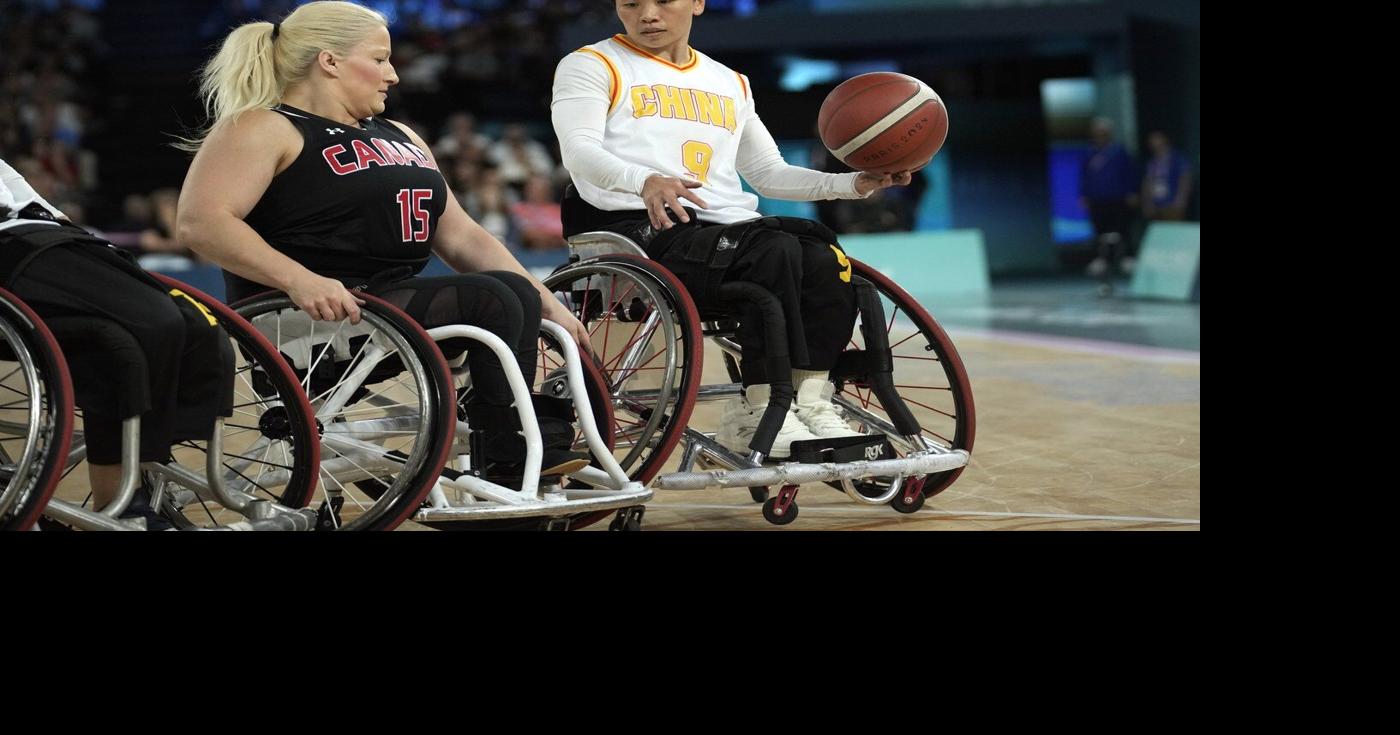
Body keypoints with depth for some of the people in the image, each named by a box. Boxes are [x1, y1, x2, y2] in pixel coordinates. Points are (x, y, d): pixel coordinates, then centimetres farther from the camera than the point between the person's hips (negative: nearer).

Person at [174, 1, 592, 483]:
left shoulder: (396, 137, 23)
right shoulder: (262, 130, -3)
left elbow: (460, 235, 20)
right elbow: (199, 221, -18)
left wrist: (545, 304, 9)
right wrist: (298, 280, -31)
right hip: (315, 317, -8)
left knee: (518, 294, -14)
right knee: (489, 301, -22)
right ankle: (508, 462, -16)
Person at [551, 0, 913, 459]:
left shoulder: (729, 84, 28)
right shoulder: (590, 67, 10)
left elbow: (768, 173, 29)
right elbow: (580, 151, -7)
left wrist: (854, 184, 13)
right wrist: (645, 180, -29)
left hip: (726, 227, 6)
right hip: (639, 231, -5)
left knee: (827, 261, -25)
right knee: (773, 250, -31)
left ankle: (810, 400, -25)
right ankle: (763, 415, -30)